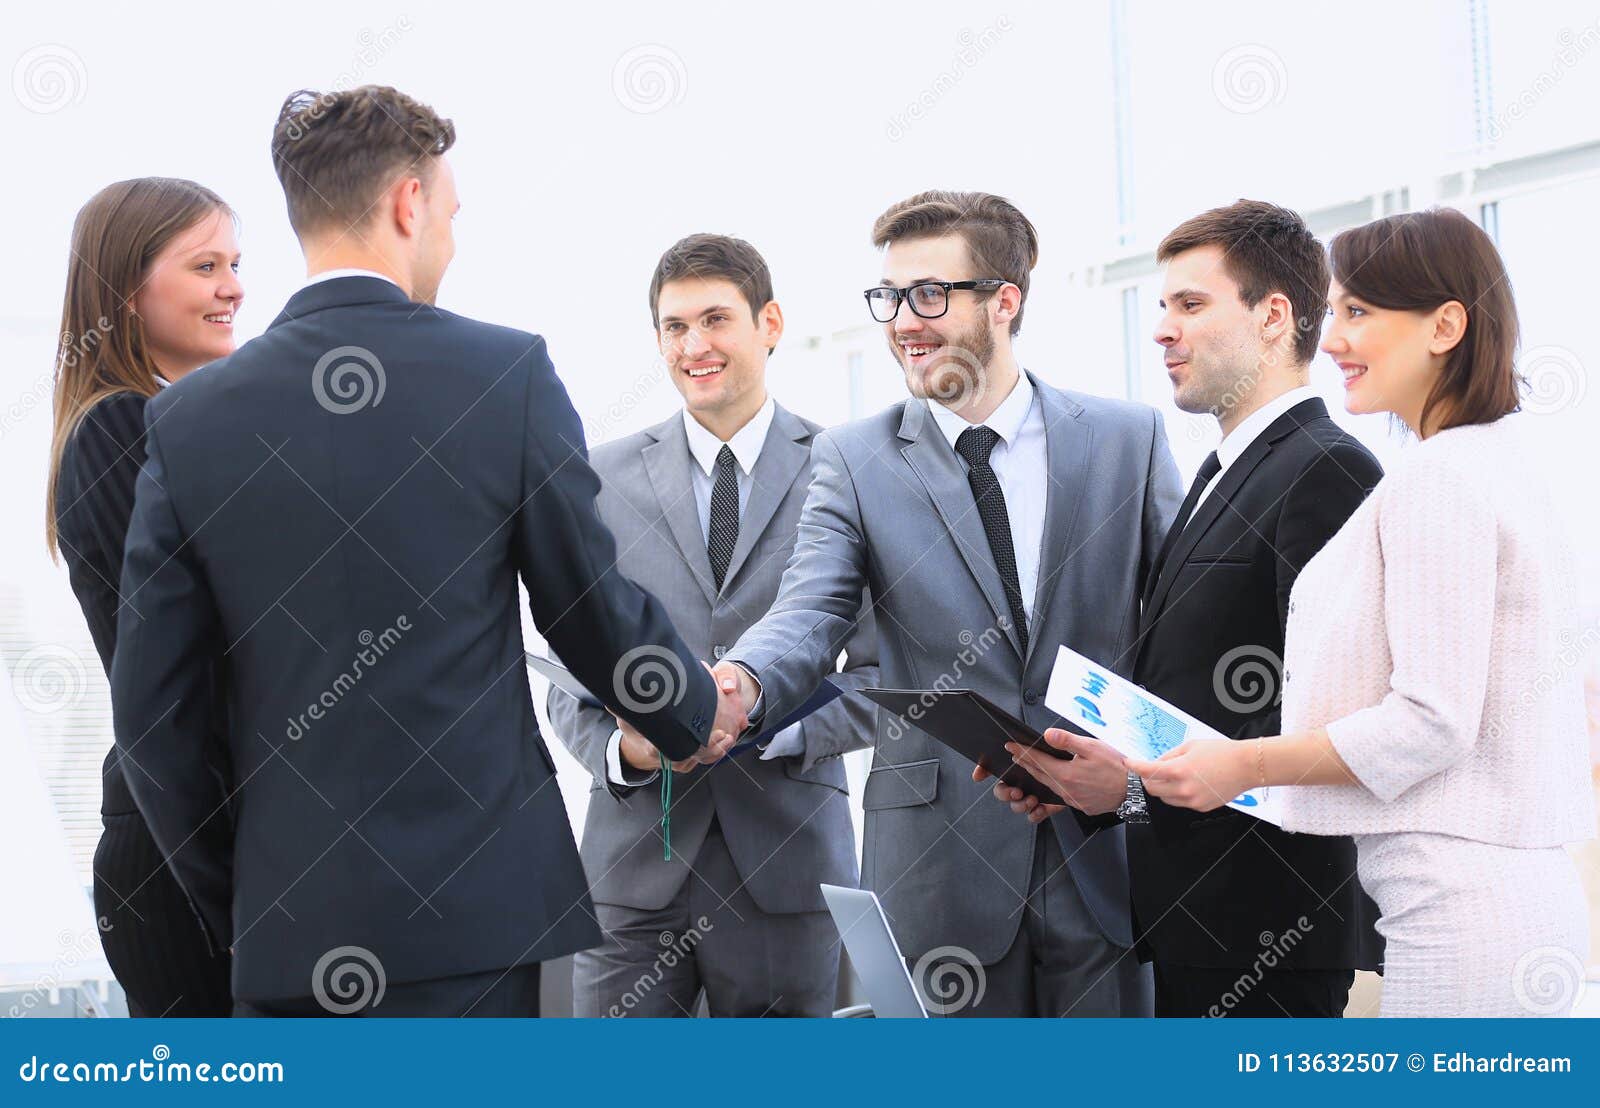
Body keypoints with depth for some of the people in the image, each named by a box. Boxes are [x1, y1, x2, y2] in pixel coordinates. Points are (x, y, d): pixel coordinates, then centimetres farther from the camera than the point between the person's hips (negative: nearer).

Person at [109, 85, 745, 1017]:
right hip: (474, 905, -2)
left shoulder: (189, 418, 0)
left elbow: (153, 711, 3)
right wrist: (701, 715, 22)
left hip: (284, 926, 2)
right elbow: (595, 613, 2)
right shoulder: (508, 374, -6)